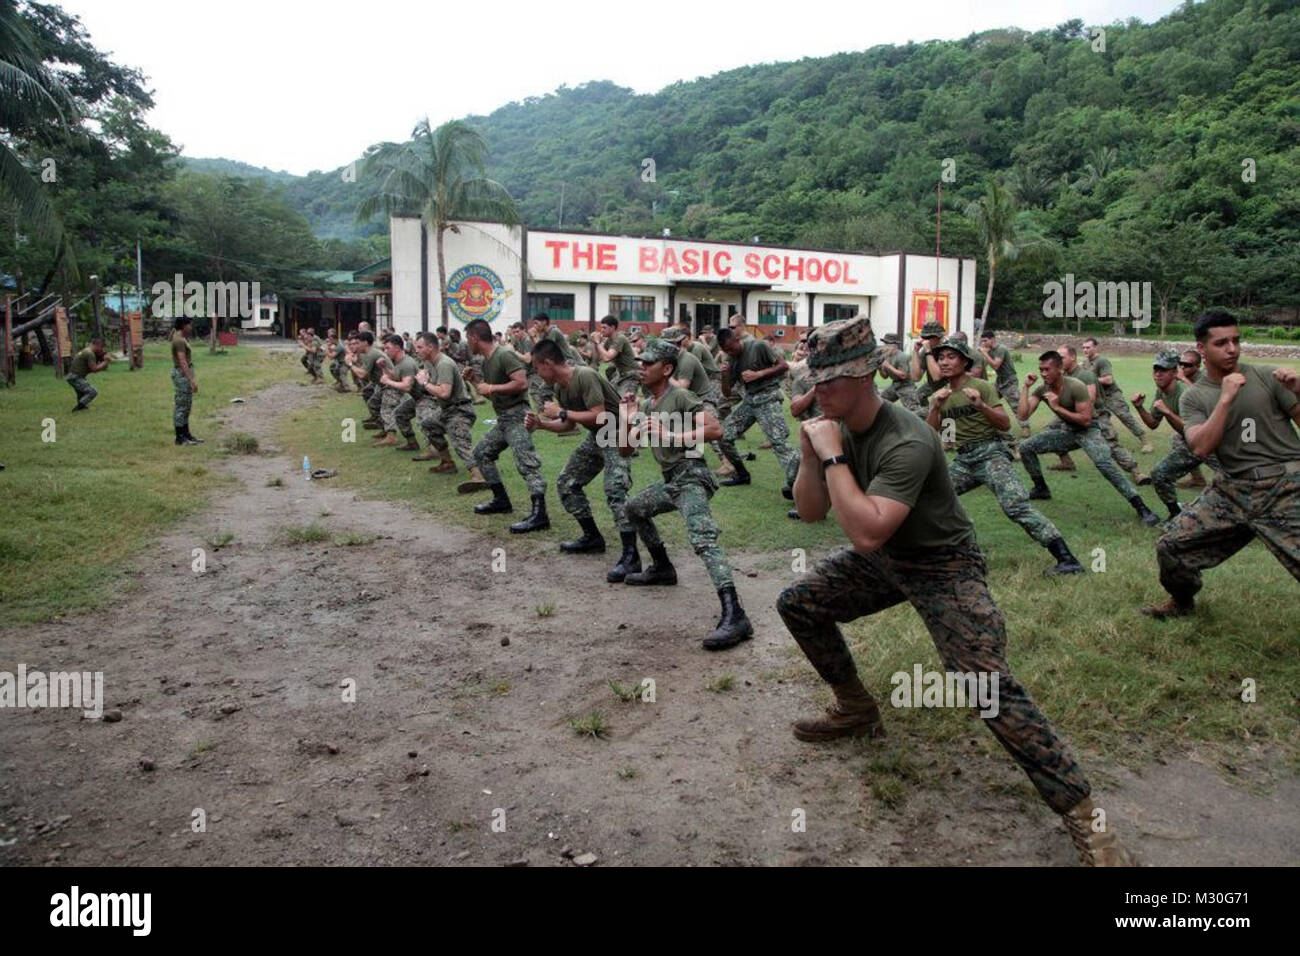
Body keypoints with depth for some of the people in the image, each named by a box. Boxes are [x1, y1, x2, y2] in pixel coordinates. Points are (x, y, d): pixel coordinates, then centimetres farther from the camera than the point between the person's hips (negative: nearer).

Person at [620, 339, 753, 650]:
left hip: (691, 476, -10)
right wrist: (628, 424, 0)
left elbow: (714, 429, -21)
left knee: (702, 539, -27)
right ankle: (662, 568, 39)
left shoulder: (680, 397, -8)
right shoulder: (647, 406, 18)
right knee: (635, 508, 27)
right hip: (671, 481, 10)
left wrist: (671, 436, -21)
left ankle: (734, 616, -40)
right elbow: (624, 451, 18)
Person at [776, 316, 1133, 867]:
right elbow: (810, 512, -2)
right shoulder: (839, 428, -6)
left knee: (987, 686, -22)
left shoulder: (907, 443, -31)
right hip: (884, 560, 8)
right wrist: (810, 454, -18)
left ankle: (1081, 814, -9)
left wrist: (833, 455, -34)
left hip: (943, 567, -8)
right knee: (797, 605, 8)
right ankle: (857, 712, 27)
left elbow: (864, 532, -39)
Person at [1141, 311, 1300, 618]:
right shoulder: (1193, 397, 3)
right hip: (1232, 490, 3)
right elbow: (1201, 448, -12)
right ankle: (1182, 602, 30)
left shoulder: (1266, 377, -1)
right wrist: (1226, 399, -16)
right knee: (1171, 546, 2)